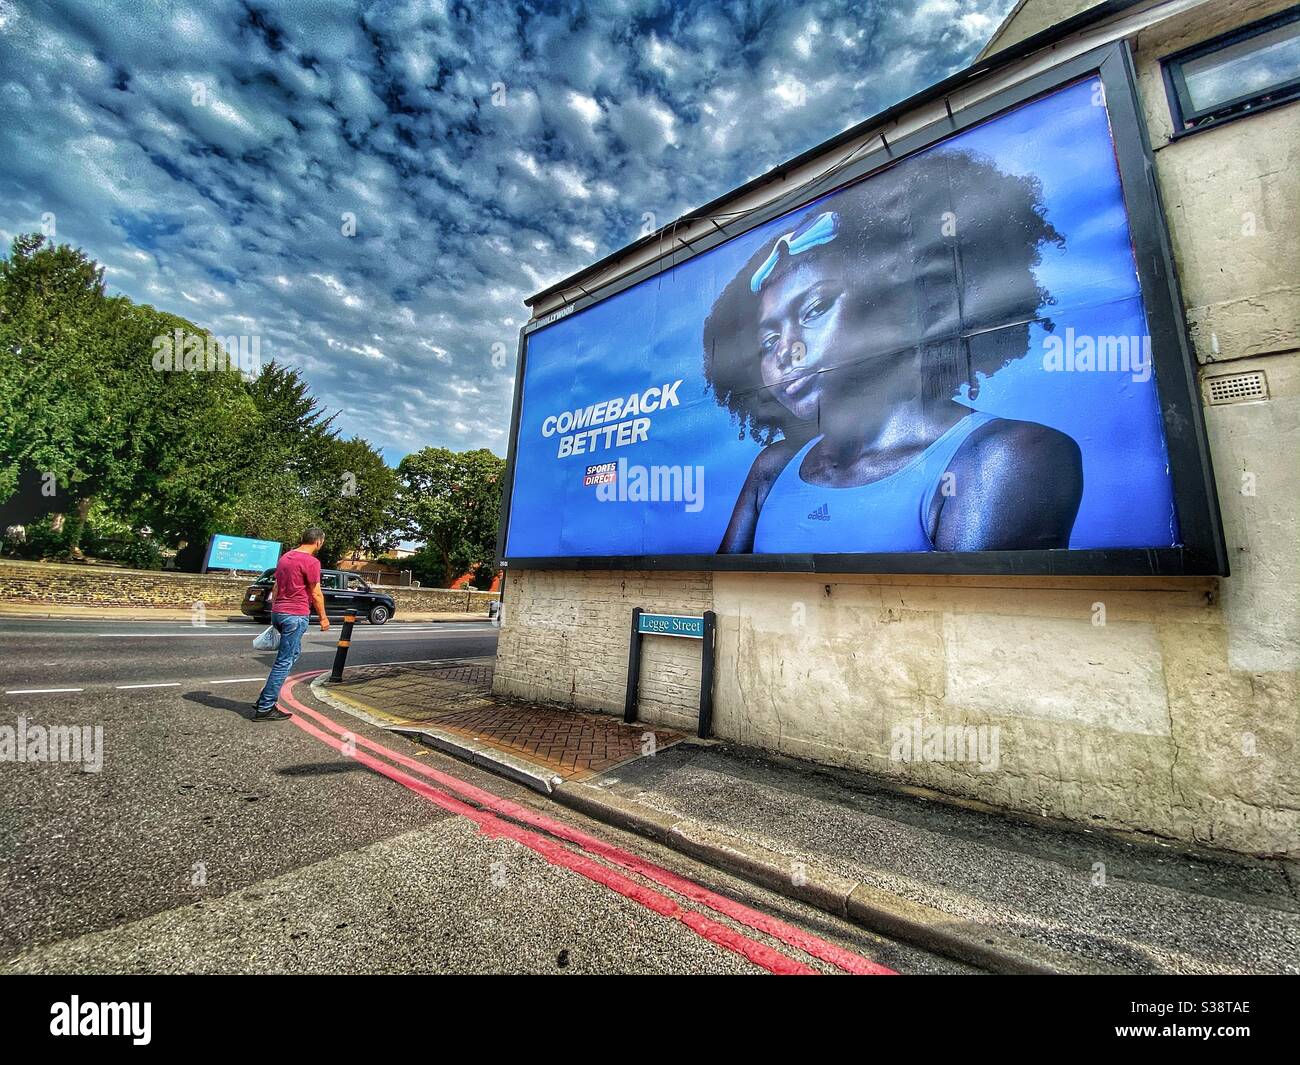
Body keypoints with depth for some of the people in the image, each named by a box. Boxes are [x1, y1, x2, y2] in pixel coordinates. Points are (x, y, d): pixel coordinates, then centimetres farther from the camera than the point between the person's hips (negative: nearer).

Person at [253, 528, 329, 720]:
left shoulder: (285, 557, 13)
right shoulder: (311, 562, -14)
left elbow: (275, 586, 19)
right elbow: (316, 593, -11)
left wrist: (274, 613, 25)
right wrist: (323, 617, -1)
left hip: (278, 613, 9)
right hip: (296, 615, -9)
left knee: (293, 653, 21)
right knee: (284, 661, -2)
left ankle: (265, 700, 22)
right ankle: (265, 708, 3)